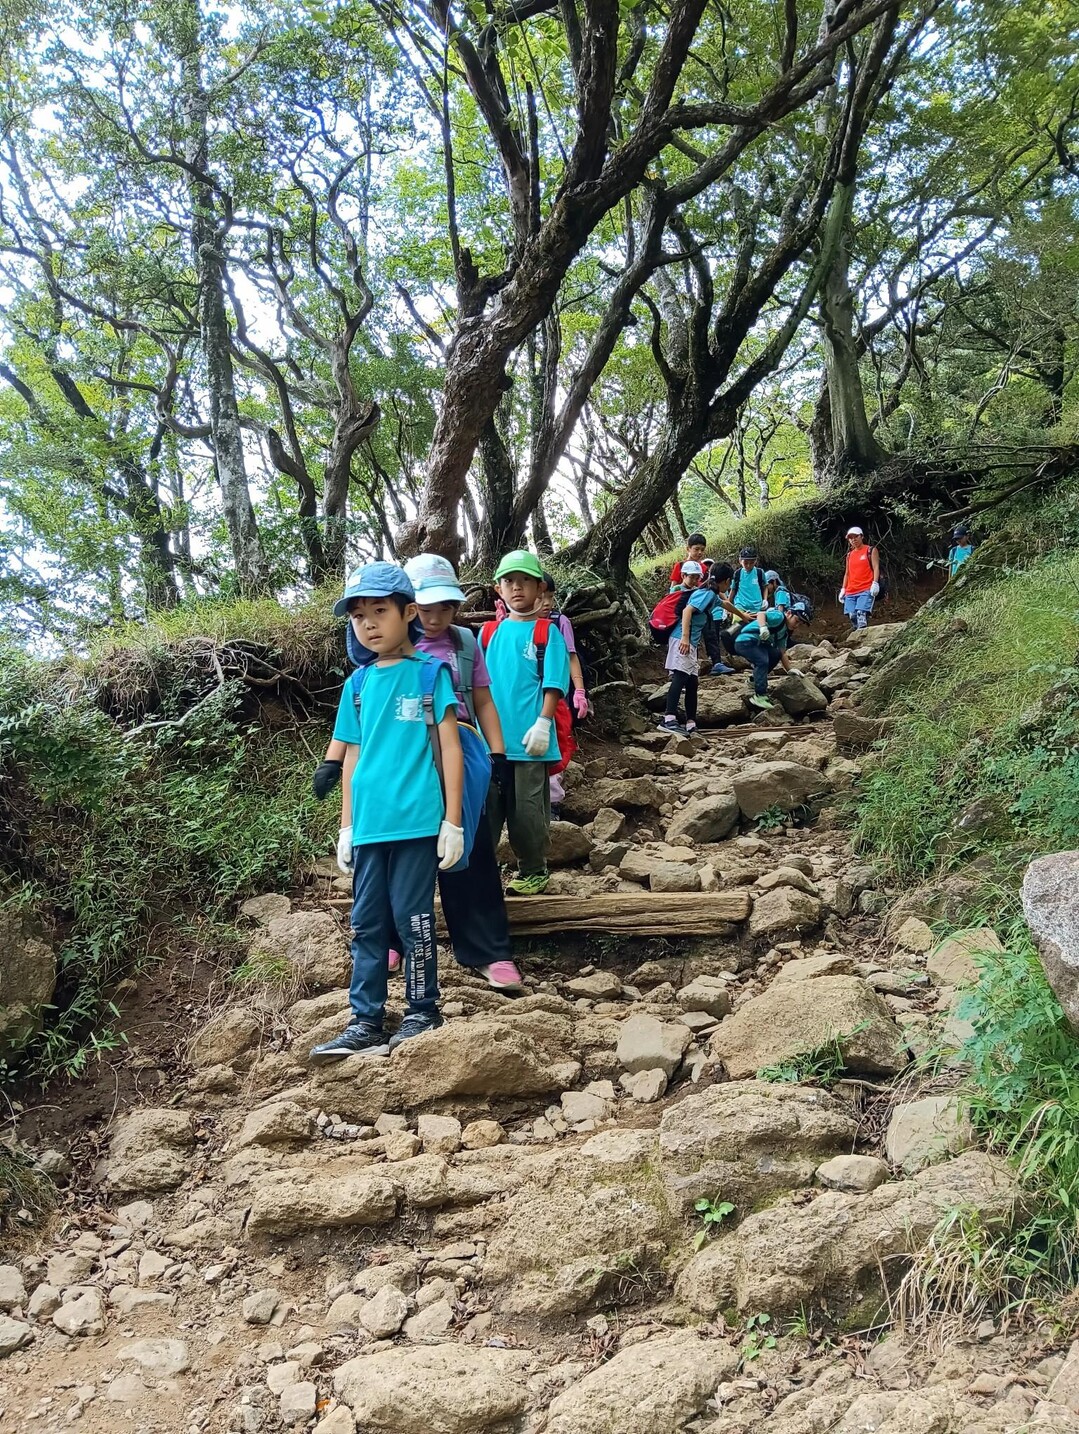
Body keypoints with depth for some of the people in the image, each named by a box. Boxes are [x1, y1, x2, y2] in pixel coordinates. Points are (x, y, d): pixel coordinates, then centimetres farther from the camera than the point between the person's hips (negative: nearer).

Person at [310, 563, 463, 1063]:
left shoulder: (430, 674, -1)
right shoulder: (357, 685, 11)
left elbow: (450, 748, -2)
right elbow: (353, 756, 15)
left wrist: (453, 821, -6)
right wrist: (346, 826, 14)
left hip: (417, 821, -4)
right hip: (368, 825, 5)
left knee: (413, 919, 2)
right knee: (366, 924, 8)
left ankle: (423, 1012, 18)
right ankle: (366, 1022, 17)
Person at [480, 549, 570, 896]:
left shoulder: (547, 632, -2)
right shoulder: (489, 633, 11)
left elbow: (553, 683, -7)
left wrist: (543, 723, -16)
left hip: (529, 740, -4)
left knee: (527, 810, 3)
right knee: (484, 807, 8)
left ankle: (533, 872, 18)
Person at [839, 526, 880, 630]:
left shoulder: (871, 551, 6)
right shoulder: (849, 555, 21)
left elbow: (876, 567, -3)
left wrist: (875, 583, -17)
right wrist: (843, 589, 14)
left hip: (866, 590, -6)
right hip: (850, 592, 6)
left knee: (861, 614, -22)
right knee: (852, 616, -6)